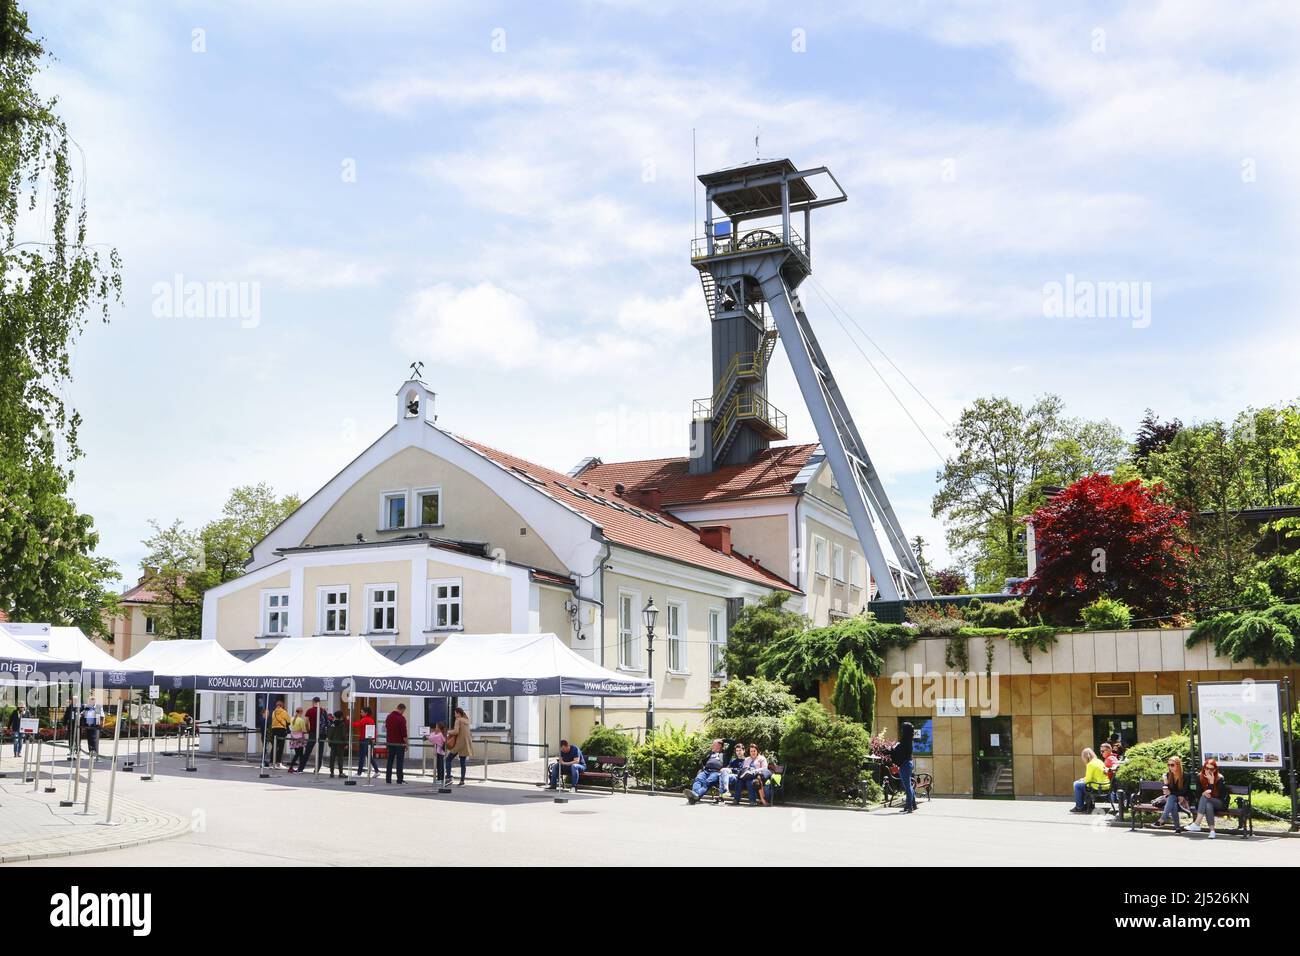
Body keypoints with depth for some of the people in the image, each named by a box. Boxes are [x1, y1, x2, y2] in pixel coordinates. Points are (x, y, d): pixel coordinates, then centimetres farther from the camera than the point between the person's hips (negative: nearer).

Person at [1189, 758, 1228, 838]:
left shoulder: (1220, 778, -13)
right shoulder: (1200, 777, -1)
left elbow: (1218, 795, -18)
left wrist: (1211, 781, -25)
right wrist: (1204, 793, -23)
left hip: (1221, 804, -3)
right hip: (1206, 802, 3)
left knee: (1205, 798, -32)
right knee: (1208, 805, -35)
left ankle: (1196, 825, -38)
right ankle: (1212, 831, -36)